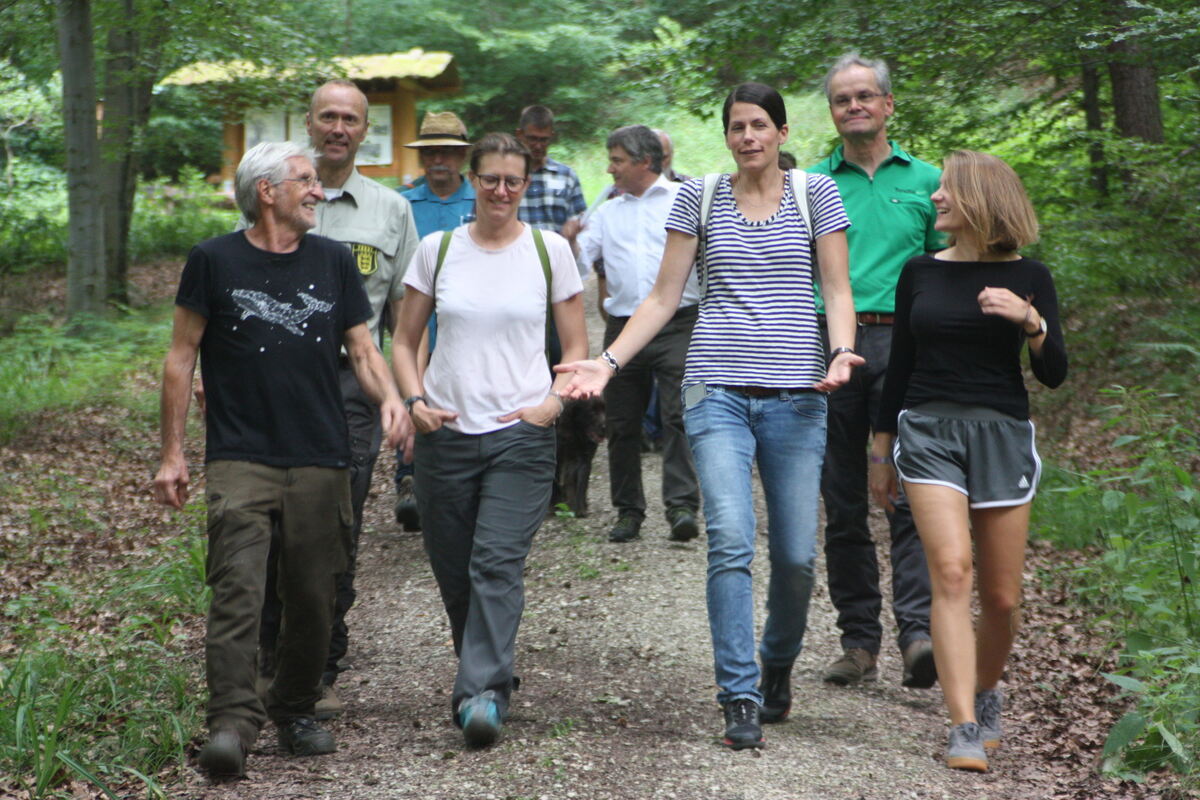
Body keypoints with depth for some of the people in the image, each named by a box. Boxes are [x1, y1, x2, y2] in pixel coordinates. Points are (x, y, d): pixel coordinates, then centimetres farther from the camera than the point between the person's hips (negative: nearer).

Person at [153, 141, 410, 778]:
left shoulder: (332, 262, 12)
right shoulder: (214, 261, 3)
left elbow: (362, 349, 14)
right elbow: (181, 358, 5)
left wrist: (389, 397, -8)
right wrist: (171, 454, 1)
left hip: (321, 461, 3)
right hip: (240, 457, -3)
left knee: (313, 597, 6)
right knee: (236, 590, -15)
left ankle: (296, 711, 24)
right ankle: (232, 722, -17)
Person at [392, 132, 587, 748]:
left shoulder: (550, 250, 5)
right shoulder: (437, 249, 8)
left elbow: (576, 346, 9)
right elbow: (405, 340, 13)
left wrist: (554, 402, -8)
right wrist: (415, 400, -3)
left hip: (521, 434, -2)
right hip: (446, 434, 2)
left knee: (498, 561, -15)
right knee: (452, 570, 6)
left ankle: (483, 692, -16)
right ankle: (488, 668, 26)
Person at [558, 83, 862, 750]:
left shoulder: (816, 194, 8)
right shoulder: (699, 199, 10)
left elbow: (838, 290, 5)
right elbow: (665, 297, 10)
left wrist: (841, 353, -15)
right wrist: (608, 361, -1)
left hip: (795, 394, 0)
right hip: (717, 392, 0)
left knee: (797, 554, 2)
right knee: (730, 540, -15)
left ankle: (777, 668, 28)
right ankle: (741, 699, -10)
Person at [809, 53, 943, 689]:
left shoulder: (926, 181, 12)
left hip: (903, 345, -1)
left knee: (911, 496, -14)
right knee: (843, 505, 4)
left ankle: (918, 635, -18)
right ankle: (859, 641, 11)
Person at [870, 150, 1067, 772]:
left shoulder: (1027, 278, 4)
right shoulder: (920, 273, 8)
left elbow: (1054, 375, 1)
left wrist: (1030, 321, -17)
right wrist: (881, 451, 15)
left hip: (1001, 434, 0)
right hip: (928, 432, 0)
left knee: (1001, 597, 3)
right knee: (951, 572, -18)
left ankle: (985, 698, 31)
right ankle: (965, 729, -19)